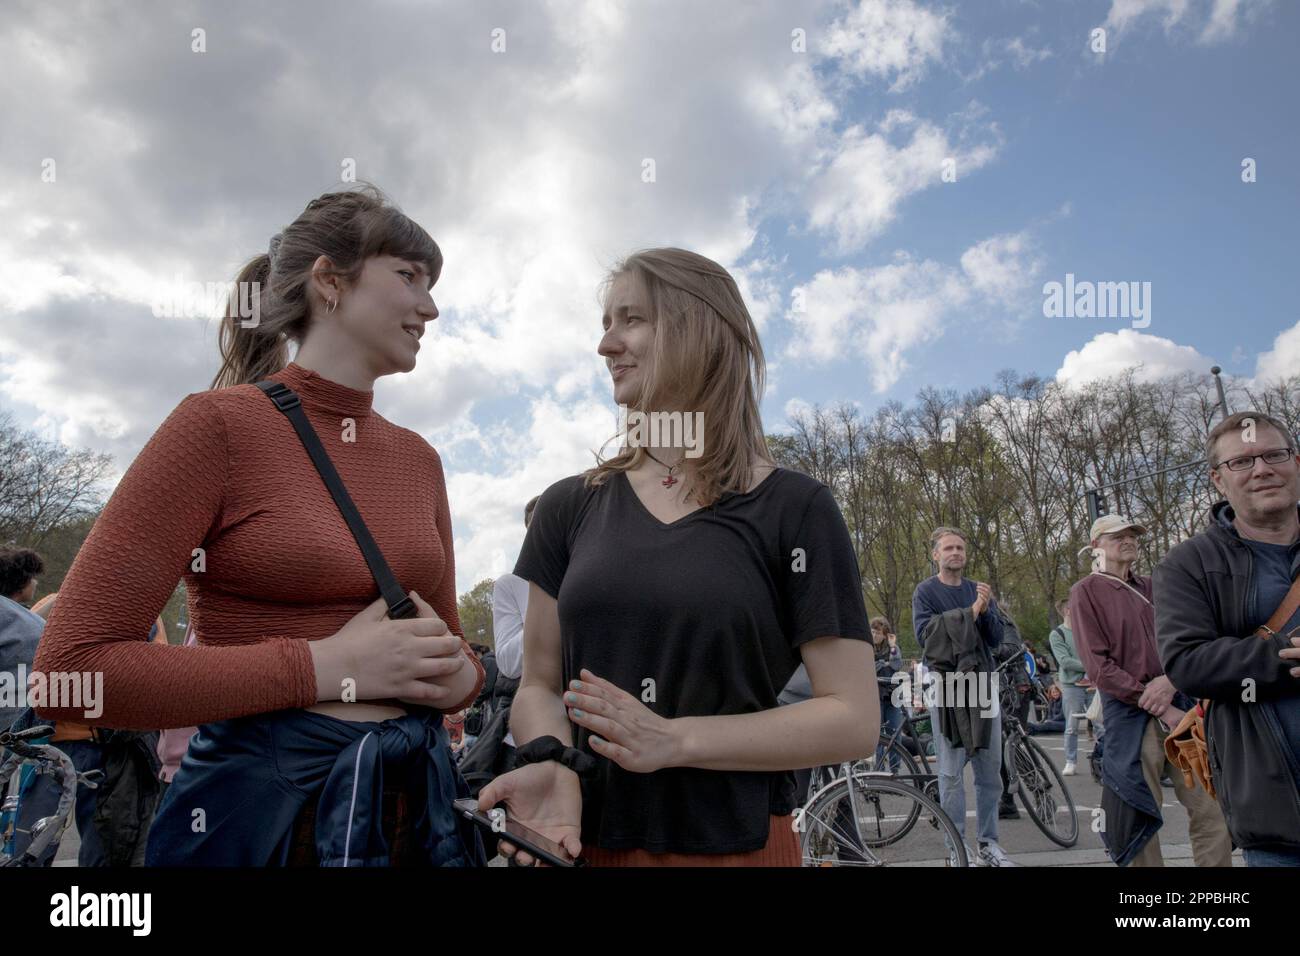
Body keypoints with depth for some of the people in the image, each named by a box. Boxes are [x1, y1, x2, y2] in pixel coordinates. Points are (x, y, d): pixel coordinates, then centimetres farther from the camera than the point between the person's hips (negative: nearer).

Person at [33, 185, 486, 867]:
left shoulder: (418, 459, 6)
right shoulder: (218, 424, -10)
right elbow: (72, 667, -15)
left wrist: (458, 676, -8)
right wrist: (326, 667, -18)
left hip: (416, 800, 5)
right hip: (258, 807, -5)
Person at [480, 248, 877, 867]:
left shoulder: (794, 508, -7)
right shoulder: (569, 506, 3)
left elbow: (854, 720, -10)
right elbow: (541, 685, 4)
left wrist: (674, 740, -20)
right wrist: (551, 763, -18)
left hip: (738, 840, -2)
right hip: (586, 839, 3)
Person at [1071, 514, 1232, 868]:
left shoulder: (1153, 588, 16)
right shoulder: (1087, 592, 0)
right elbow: (1099, 666, -8)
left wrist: (1170, 680, -14)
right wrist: (1161, 709, -13)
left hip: (1180, 705, 5)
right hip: (1130, 712, -5)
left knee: (1212, 809, 2)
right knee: (1140, 815, 1)